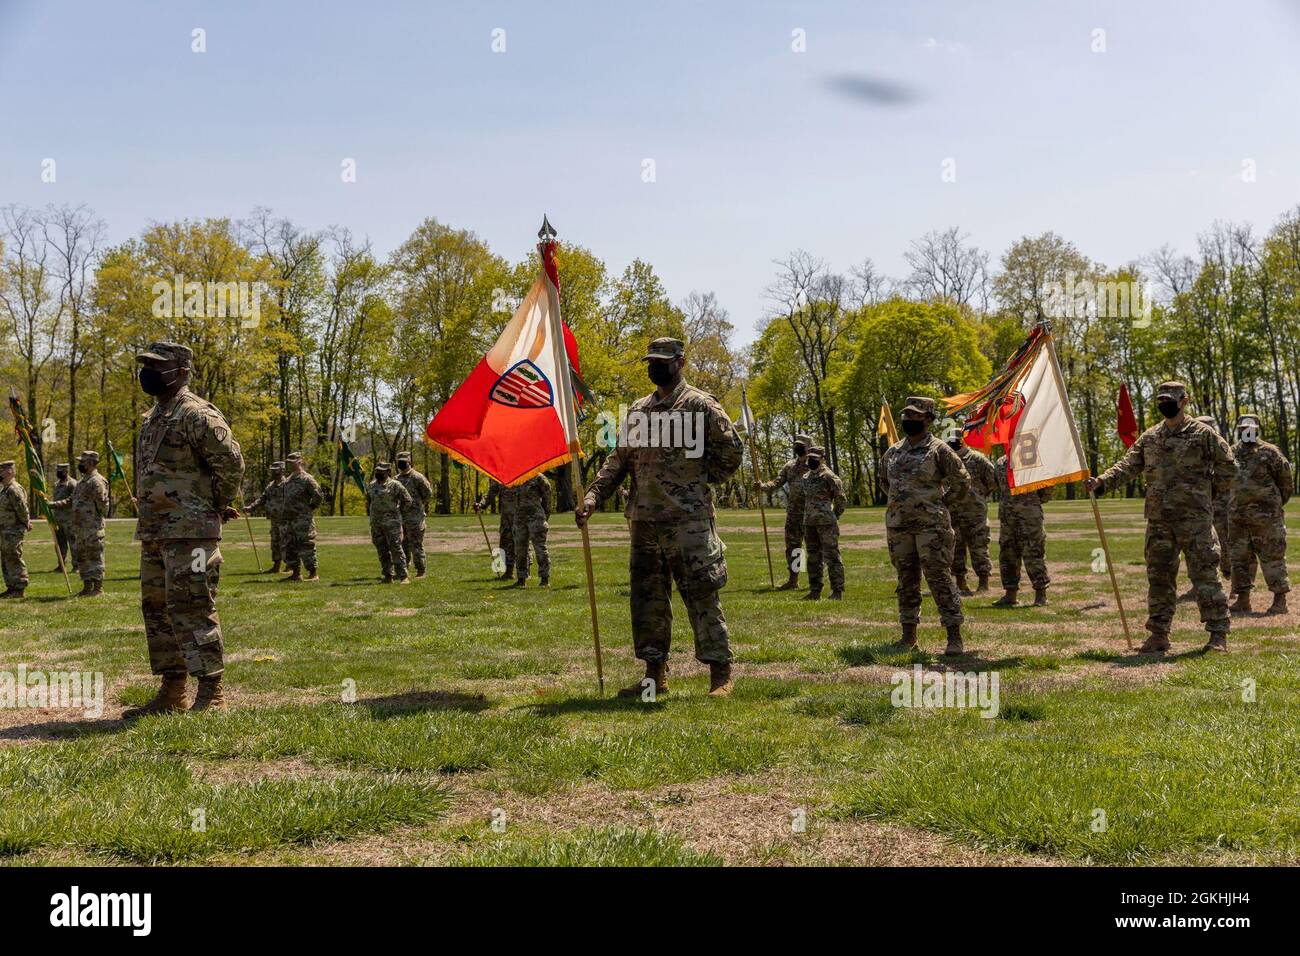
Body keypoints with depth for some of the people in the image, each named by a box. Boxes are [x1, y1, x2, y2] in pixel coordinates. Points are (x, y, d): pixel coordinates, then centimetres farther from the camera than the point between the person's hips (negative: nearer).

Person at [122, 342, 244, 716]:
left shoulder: (197, 415, -12)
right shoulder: (152, 419, 18)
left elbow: (232, 463, -16)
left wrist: (219, 507, -4)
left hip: (190, 533, -10)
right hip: (153, 532, 10)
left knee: (192, 610, -9)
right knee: (157, 609, 12)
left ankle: (211, 693, -3)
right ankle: (172, 692, 20)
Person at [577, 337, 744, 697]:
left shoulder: (700, 405, -2)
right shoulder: (638, 410, 16)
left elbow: (731, 451, -4)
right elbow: (618, 460, 14)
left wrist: (697, 482, 0)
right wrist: (592, 496, 2)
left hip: (687, 519, -6)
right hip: (644, 520, 7)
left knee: (702, 596, -5)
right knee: (648, 600, 9)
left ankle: (720, 675, 1)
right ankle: (655, 675, 18)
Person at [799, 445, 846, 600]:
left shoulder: (829, 477, -10)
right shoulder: (805, 478, 12)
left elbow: (841, 500, -6)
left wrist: (833, 517, 1)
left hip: (826, 523, -8)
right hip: (809, 523, 8)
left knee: (832, 557, -5)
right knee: (813, 558, 11)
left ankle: (837, 592, -1)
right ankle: (815, 592, 18)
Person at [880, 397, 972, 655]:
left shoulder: (938, 450, -6)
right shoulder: (893, 452, 12)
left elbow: (962, 481, 0)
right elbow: (884, 480, 29)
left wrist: (943, 504, 3)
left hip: (931, 526, -6)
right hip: (898, 527, 6)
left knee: (940, 579, -8)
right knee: (906, 582, 11)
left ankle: (955, 638, -5)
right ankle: (908, 636, 19)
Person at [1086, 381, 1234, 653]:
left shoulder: (1203, 433, -1)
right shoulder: (1149, 437, 12)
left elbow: (1228, 466, 4)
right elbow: (1128, 466, 5)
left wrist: (1209, 491, 2)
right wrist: (1100, 482, -9)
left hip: (1194, 518, -5)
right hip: (1158, 519, 5)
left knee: (1205, 575, -4)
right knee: (1159, 577, 7)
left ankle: (1218, 633, 2)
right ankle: (1158, 635, 14)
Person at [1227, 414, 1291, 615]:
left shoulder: (1269, 452, -4)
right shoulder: (1232, 453, 10)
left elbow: (1285, 477, 3)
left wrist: (1277, 504, 9)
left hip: (1265, 515, -5)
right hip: (1237, 515, 5)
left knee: (1272, 556, -3)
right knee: (1240, 557, 6)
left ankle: (1280, 600, 3)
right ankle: (1243, 601, 12)